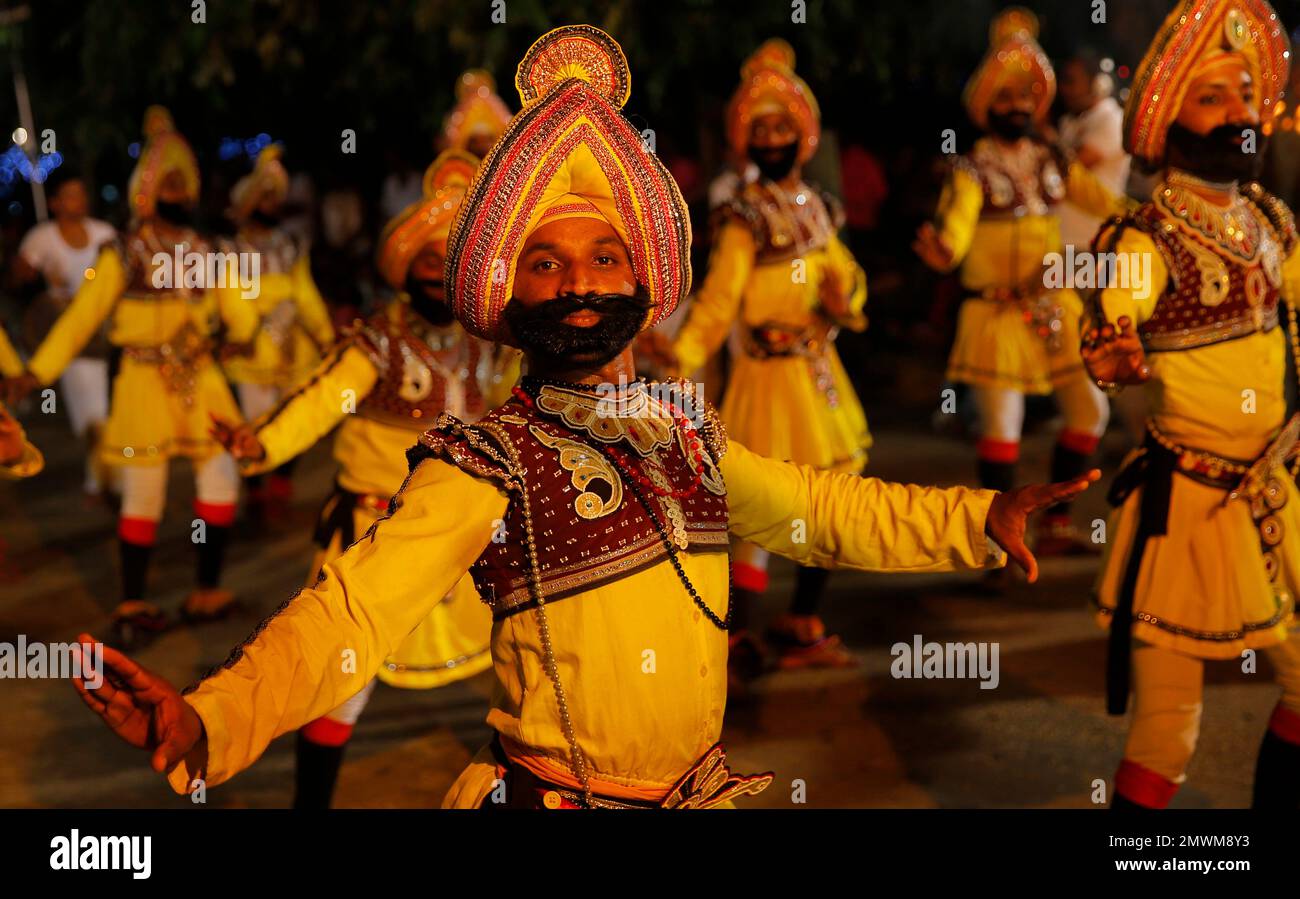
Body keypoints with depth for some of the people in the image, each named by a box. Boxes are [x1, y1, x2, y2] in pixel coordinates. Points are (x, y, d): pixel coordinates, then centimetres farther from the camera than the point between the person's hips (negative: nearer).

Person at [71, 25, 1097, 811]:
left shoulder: (690, 435, 6)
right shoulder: (485, 464, -13)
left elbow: (820, 507, 17)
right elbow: (358, 605, -25)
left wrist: (978, 519, 5)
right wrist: (206, 721, -43)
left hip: (697, 791, 5)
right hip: (554, 796, -5)